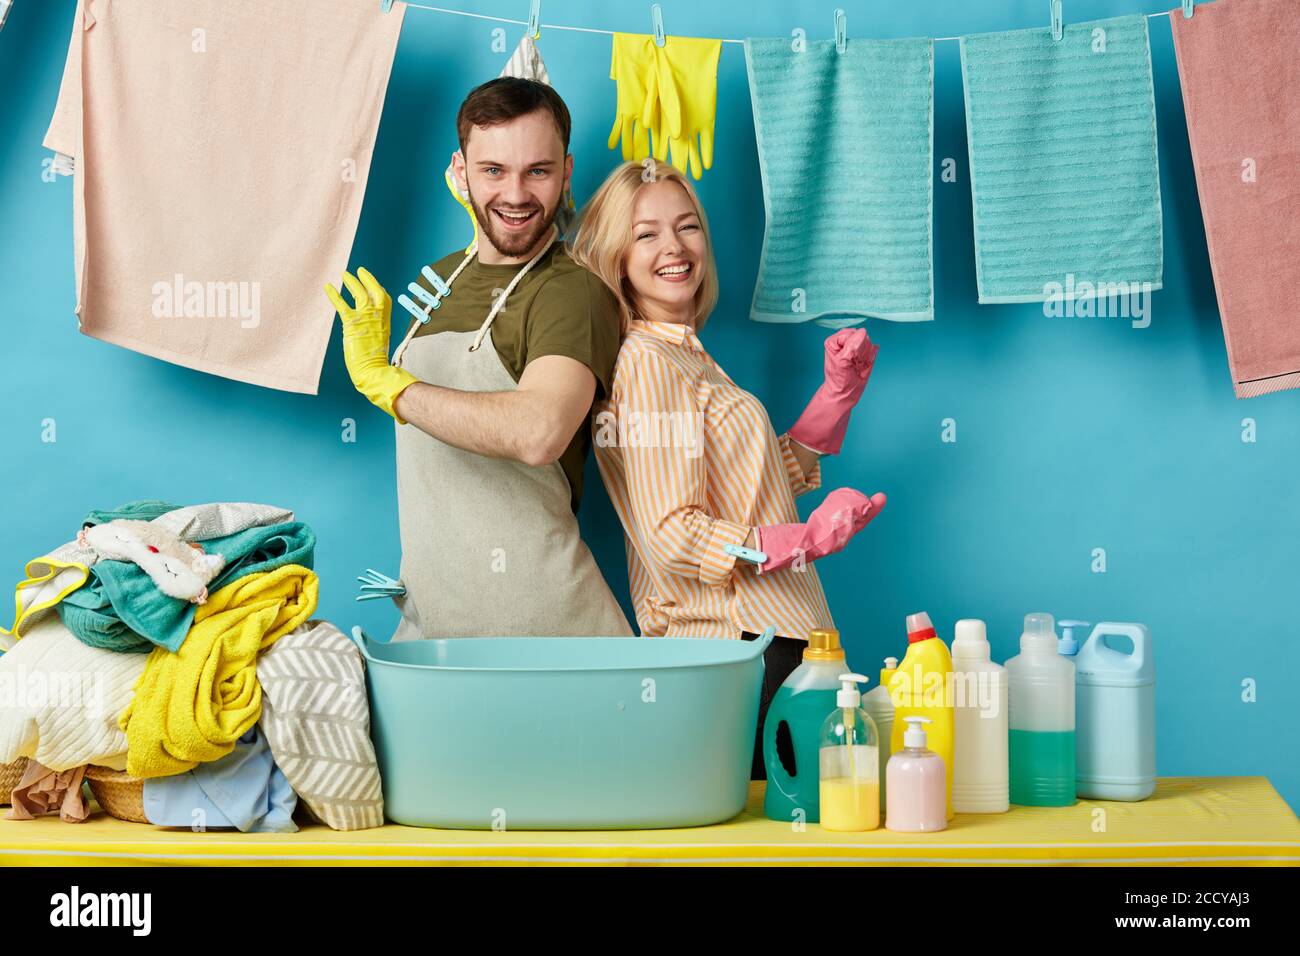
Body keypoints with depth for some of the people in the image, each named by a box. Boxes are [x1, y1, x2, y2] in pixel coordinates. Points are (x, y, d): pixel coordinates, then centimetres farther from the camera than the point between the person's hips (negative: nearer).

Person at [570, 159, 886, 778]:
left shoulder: (688, 357, 18)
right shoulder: (643, 364, -12)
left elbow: (763, 484, 24)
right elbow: (673, 537, -19)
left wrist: (837, 391, 16)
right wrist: (805, 541, -26)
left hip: (772, 634, 9)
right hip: (733, 642, -9)